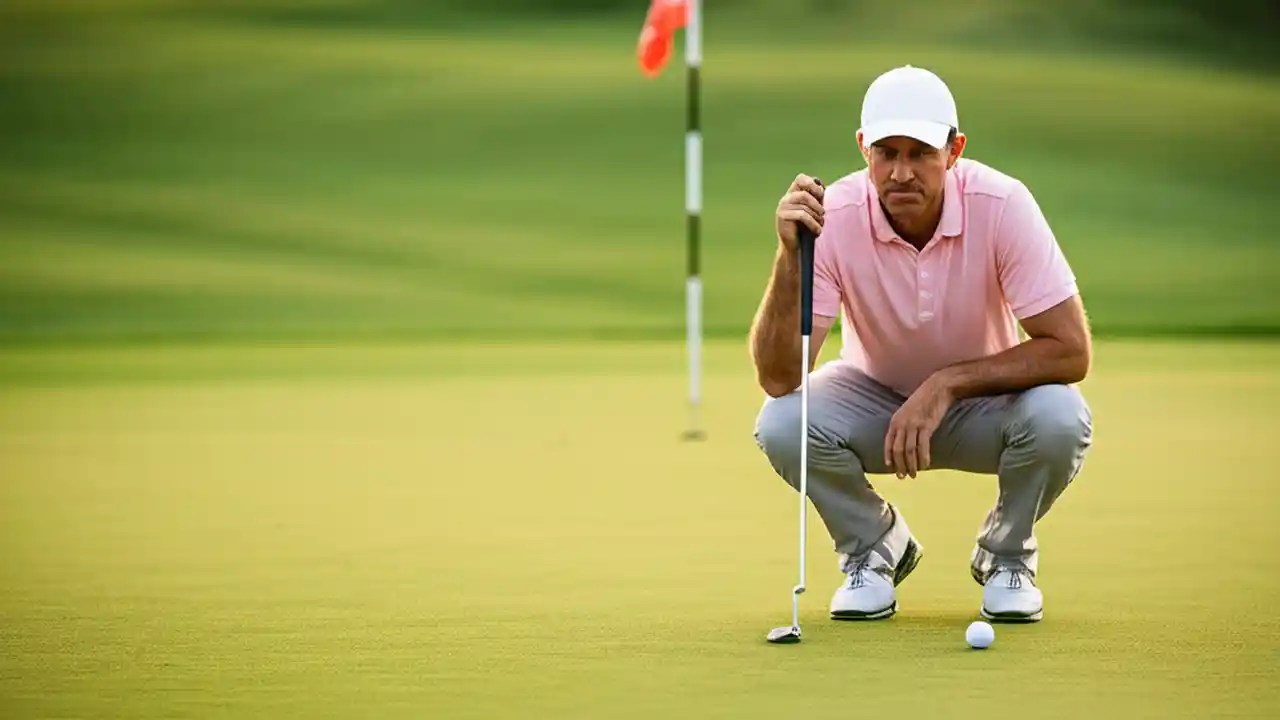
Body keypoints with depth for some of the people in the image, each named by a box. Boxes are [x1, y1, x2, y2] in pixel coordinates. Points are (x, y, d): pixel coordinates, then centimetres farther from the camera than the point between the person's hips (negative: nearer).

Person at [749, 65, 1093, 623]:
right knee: (782, 423, -29)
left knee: (1059, 421, -32)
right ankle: (874, 547, 3)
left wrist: (946, 384, -31)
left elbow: (1071, 350, -25)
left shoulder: (1002, 205, -26)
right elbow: (778, 379, -29)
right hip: (875, 397, 1)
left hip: (984, 398, -1)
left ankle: (1006, 555, 1)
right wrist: (791, 255, -42)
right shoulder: (834, 216, -24)